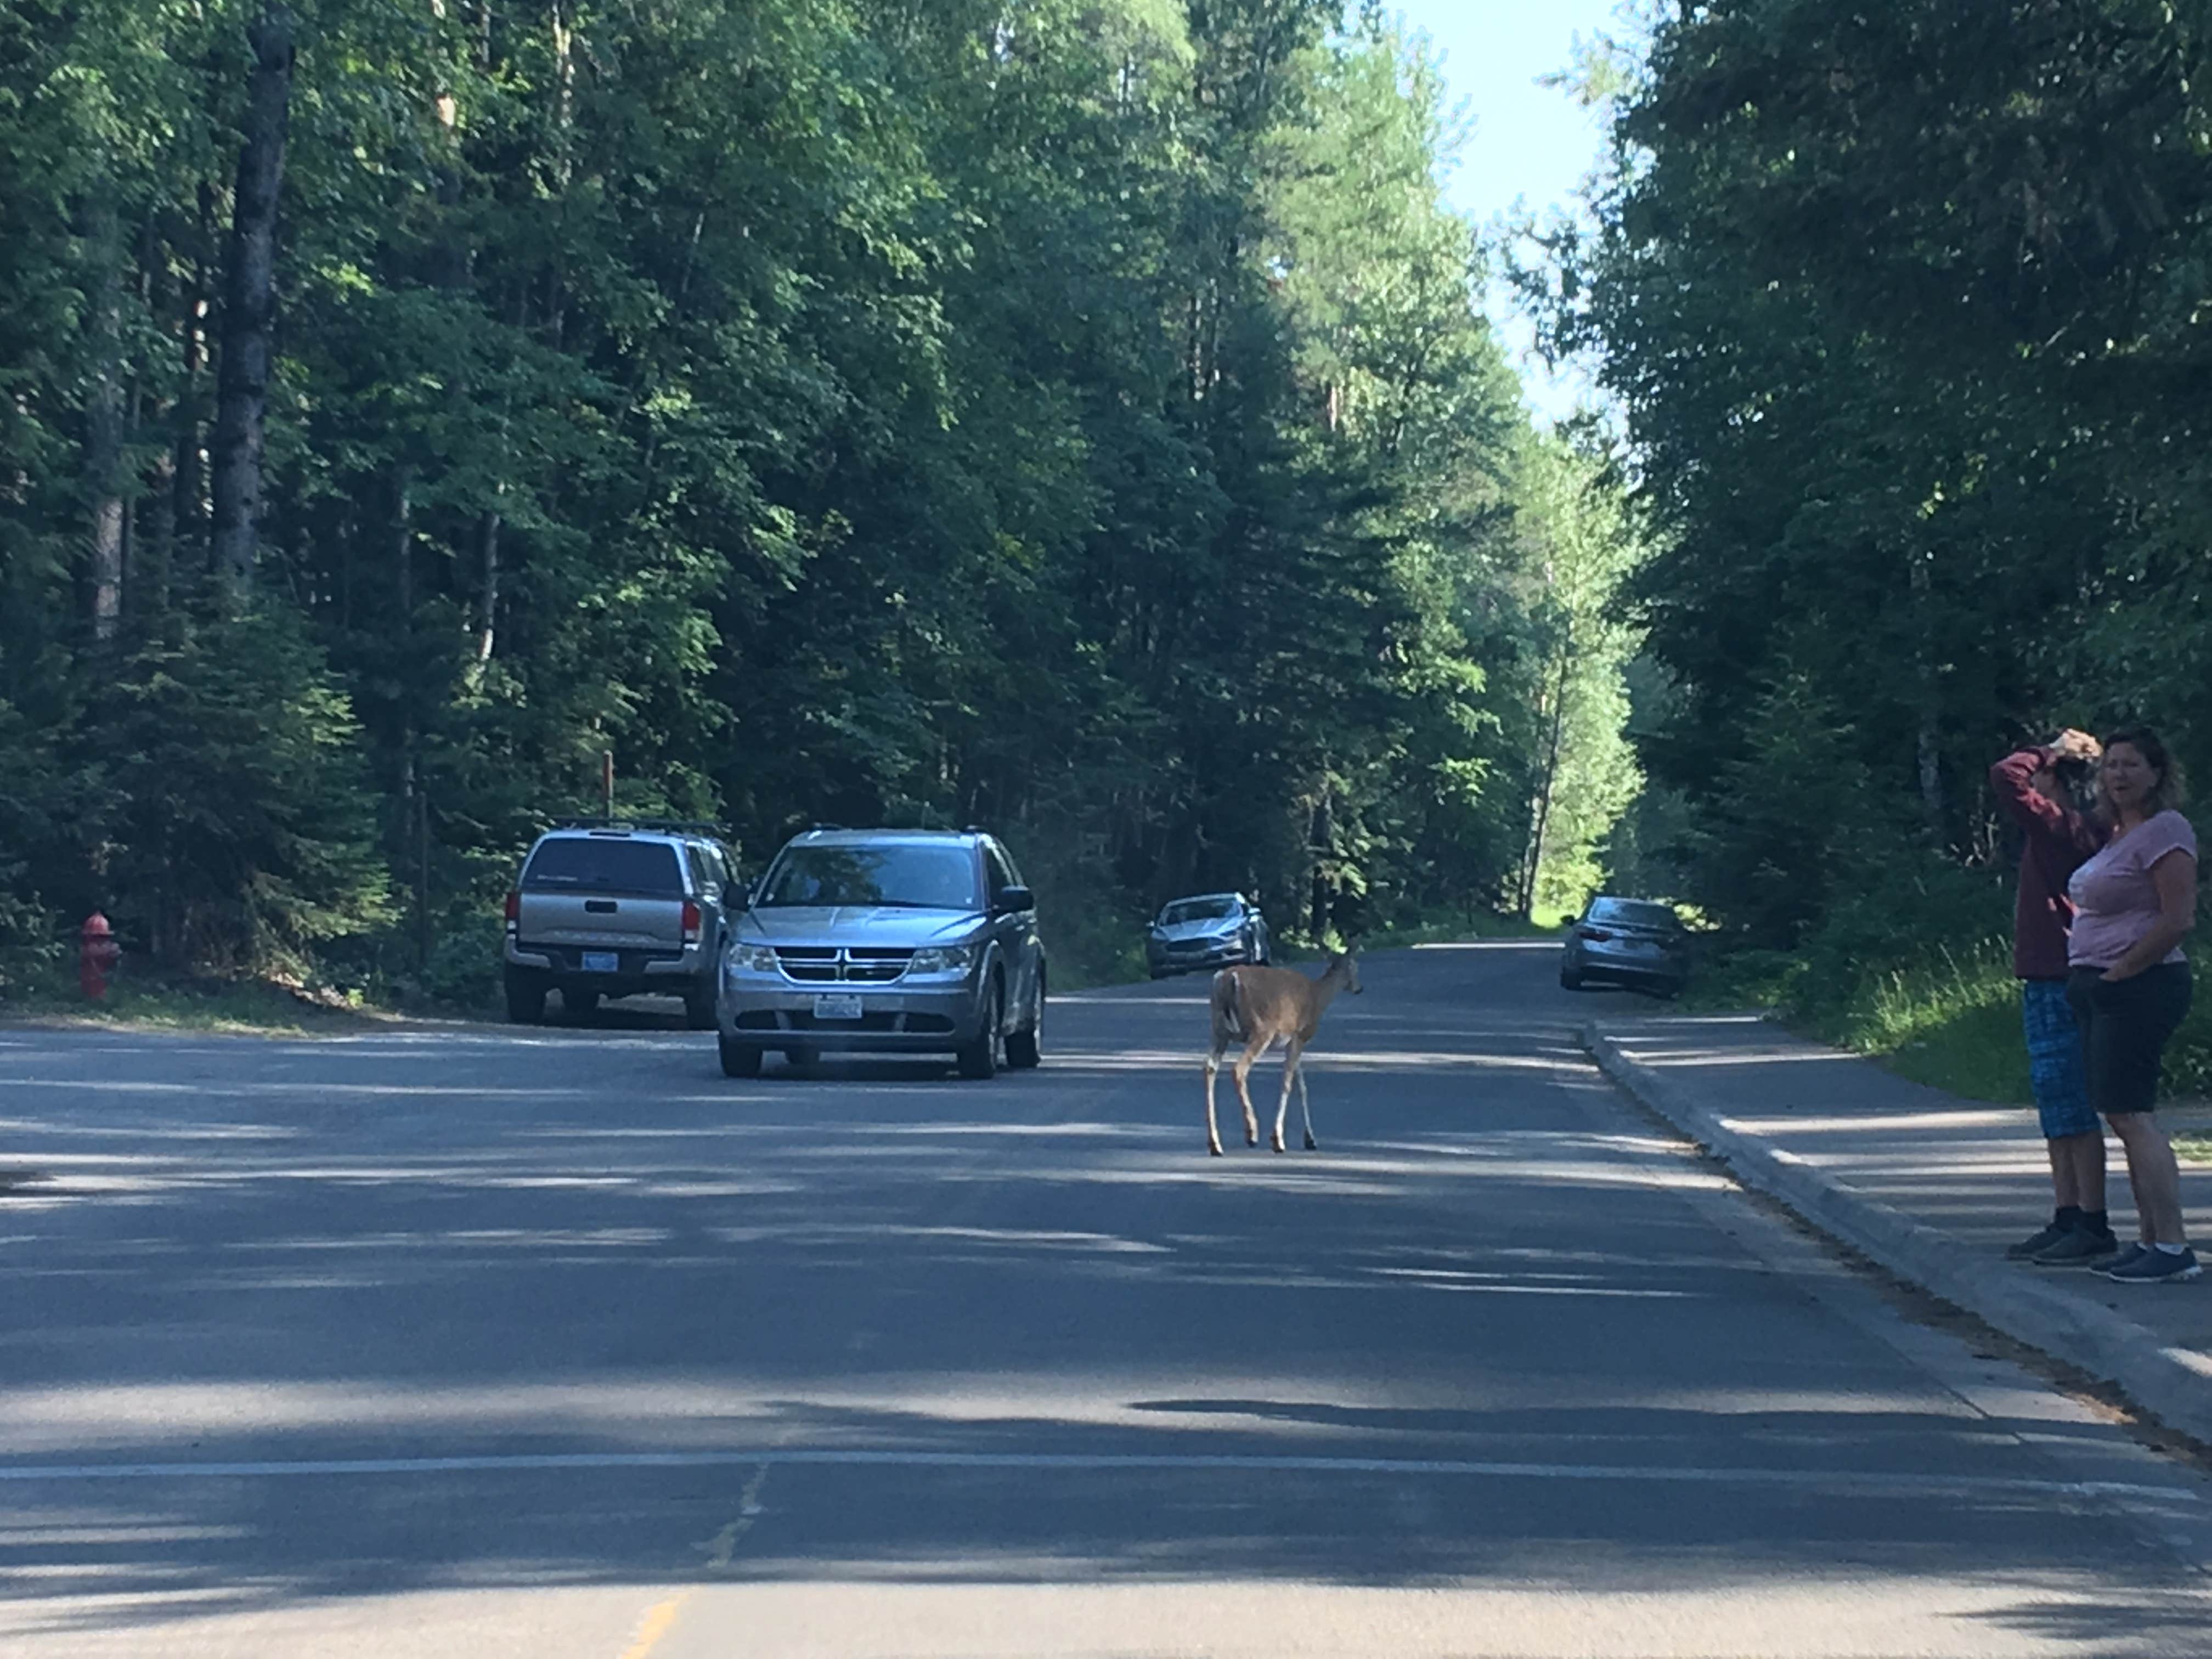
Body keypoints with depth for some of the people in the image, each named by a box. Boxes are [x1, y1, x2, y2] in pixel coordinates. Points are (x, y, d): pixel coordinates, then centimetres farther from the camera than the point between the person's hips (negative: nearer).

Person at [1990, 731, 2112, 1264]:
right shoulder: (2071, 829, 12)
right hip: (2047, 983, 10)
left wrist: (2040, 756, -9)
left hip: (2058, 985, -10)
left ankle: (2094, 1226, -6)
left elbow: (2006, 777, -23)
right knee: (2056, 1105, 13)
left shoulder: (2062, 825, -15)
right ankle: (2067, 1220, 18)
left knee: (2069, 1105, -8)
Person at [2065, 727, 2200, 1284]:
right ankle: (2151, 1240, 13)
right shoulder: (2121, 835, 17)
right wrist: (2090, 978, 14)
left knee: (2129, 1112, -14)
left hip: (2139, 987, -10)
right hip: (2103, 990, 10)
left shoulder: (2165, 831, -12)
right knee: (2124, 1115, 10)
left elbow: (2178, 920, -19)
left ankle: (2174, 1248, -14)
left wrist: (2118, 973, -16)